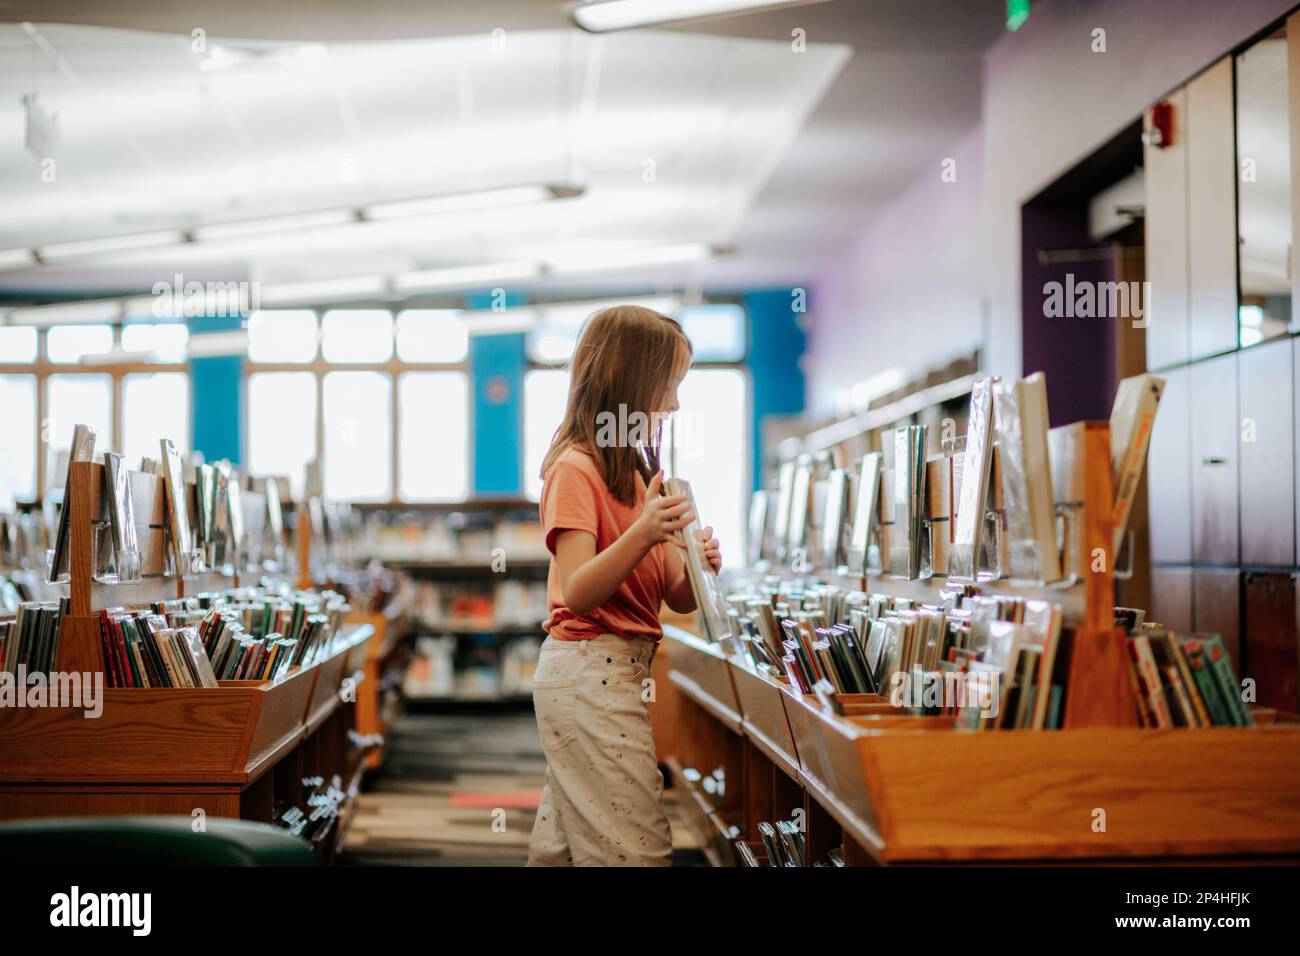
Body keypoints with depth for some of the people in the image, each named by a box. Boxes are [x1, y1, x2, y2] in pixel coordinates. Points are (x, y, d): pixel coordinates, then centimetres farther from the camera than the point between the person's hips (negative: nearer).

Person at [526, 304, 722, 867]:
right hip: (591, 668, -9)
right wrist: (643, 534, -30)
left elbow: (677, 597, 13)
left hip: (624, 668, 9)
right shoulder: (576, 468, -9)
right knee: (637, 850, -10)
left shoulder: (637, 477, 17)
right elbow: (577, 593, -18)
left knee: (562, 845, 12)